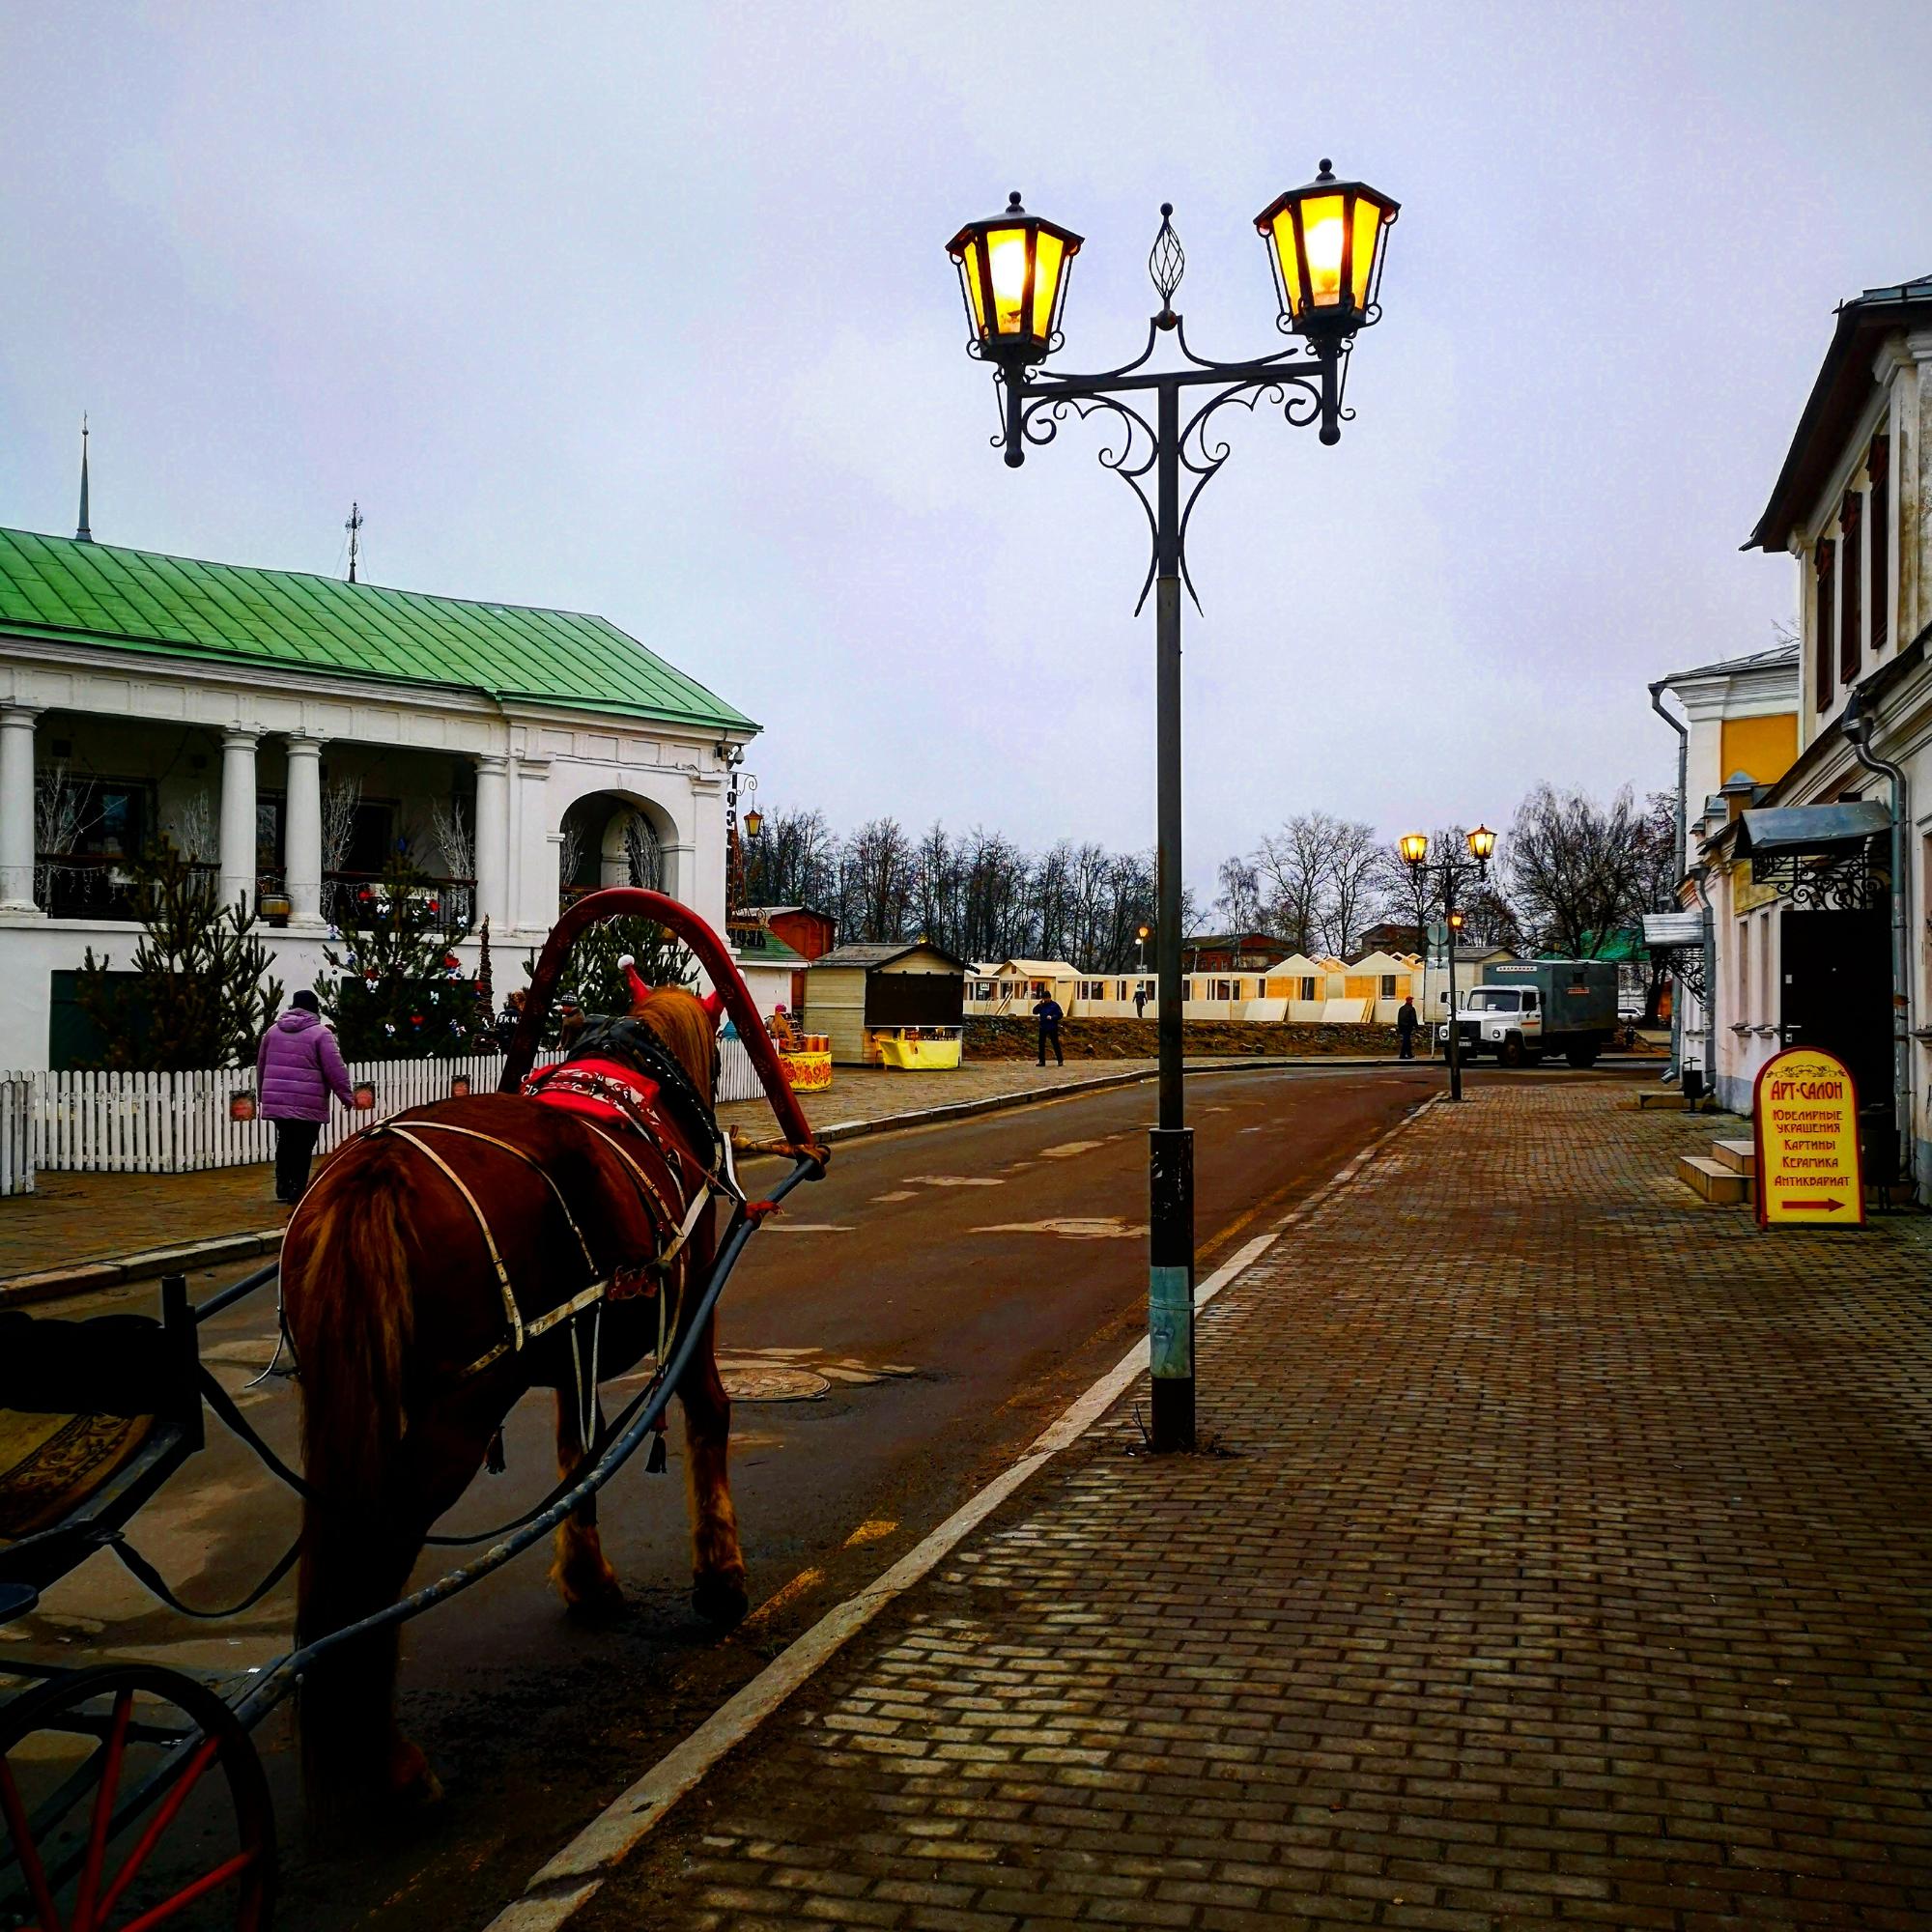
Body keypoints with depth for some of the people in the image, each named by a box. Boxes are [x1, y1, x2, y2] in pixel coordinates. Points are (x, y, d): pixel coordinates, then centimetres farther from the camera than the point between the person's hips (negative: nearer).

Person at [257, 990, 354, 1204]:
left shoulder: (273, 1031, 13)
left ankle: (283, 1186, 19)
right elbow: (335, 1069, -10)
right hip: (308, 1104, -5)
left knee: (285, 1143, 18)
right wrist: (347, 1095, -1)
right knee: (302, 1148, 1)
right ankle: (297, 1191, 1)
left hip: (276, 1100, 5)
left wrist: (263, 1092, 33)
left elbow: (261, 1065, 21)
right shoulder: (320, 1033, -5)